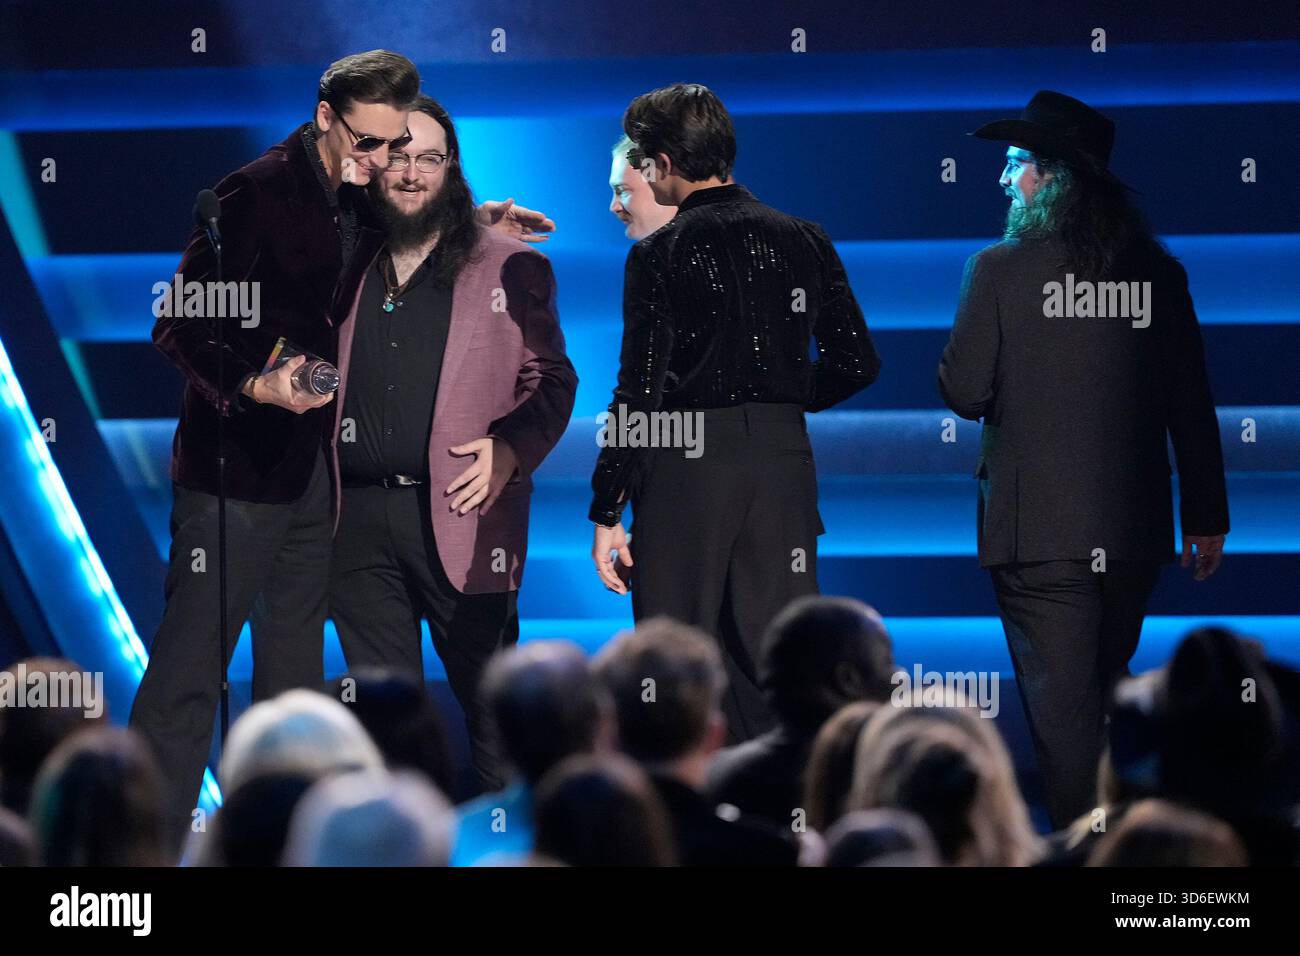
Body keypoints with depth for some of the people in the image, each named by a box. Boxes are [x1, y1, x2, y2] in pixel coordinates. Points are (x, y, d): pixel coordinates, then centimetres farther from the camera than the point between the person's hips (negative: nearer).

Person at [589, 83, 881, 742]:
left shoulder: (660, 253, -7)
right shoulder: (803, 240, 7)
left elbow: (639, 391, -10)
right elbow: (855, 364, 8)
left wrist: (607, 513, -7)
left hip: (687, 466, -5)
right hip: (783, 459, 5)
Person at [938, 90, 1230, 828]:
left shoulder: (1000, 270, -10)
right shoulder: (1157, 270, 1)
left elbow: (965, 393, -8)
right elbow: (1191, 405, 4)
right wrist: (1207, 516, 11)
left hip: (1038, 531, -4)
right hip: (1133, 527, 4)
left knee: (1062, 706, -1)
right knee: (1111, 699, 19)